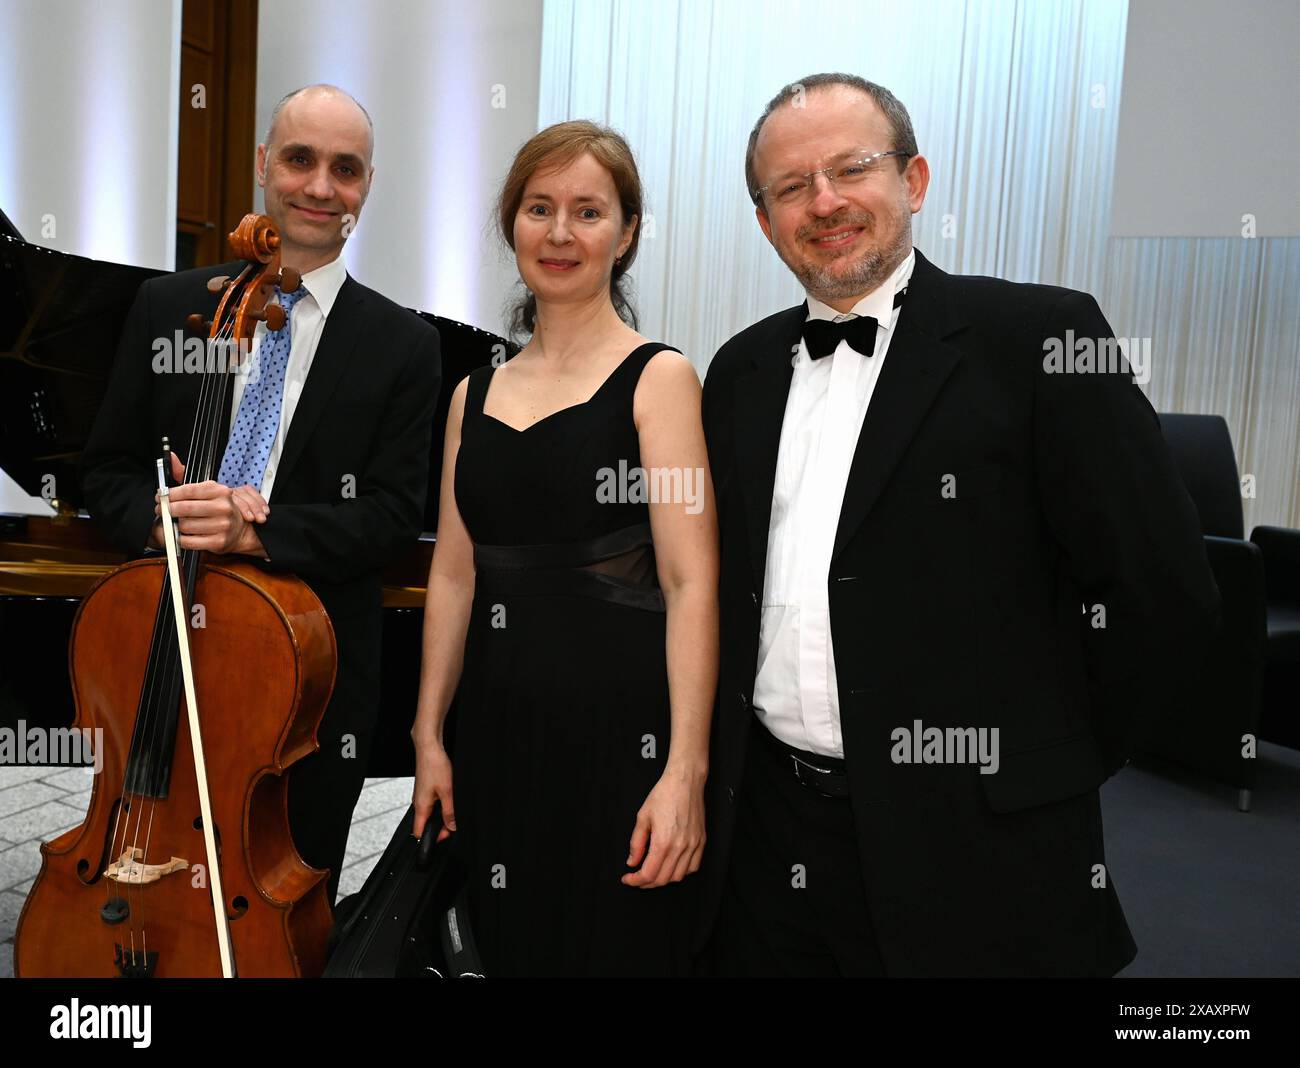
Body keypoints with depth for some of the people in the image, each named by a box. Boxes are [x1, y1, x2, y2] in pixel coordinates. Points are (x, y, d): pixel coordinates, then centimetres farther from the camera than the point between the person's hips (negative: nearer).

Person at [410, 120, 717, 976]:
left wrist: (686, 770, -19)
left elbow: (691, 582, -12)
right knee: (511, 947, 16)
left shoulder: (657, 376, -5)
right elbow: (454, 574, 10)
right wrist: (430, 734, 7)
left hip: (619, 718, -5)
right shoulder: (476, 394, 11)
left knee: (617, 946, 7)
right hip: (500, 719, 5)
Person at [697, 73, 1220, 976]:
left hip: (969, 848, -4)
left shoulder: (1038, 336, -9)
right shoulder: (742, 370, 8)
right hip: (765, 827, 5)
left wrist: (1045, 761, -3)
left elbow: (1163, 586, -10)